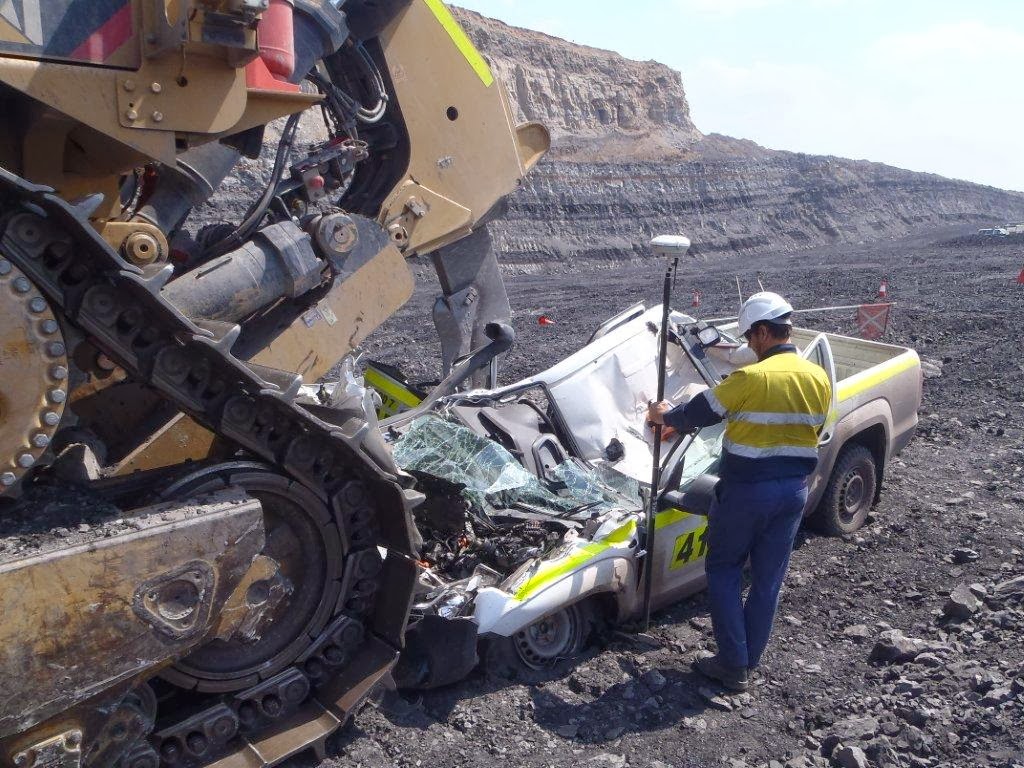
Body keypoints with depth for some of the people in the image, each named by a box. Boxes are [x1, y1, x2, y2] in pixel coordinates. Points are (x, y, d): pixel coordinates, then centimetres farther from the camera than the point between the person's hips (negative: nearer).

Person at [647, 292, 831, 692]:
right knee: (768, 580, 14)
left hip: (746, 490, -6)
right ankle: (749, 662, 26)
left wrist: (666, 415, 11)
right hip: (794, 491, 6)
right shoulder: (820, 378, 0)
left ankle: (733, 664, 12)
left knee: (724, 570, 11)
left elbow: (698, 413, -8)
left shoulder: (751, 378, -19)